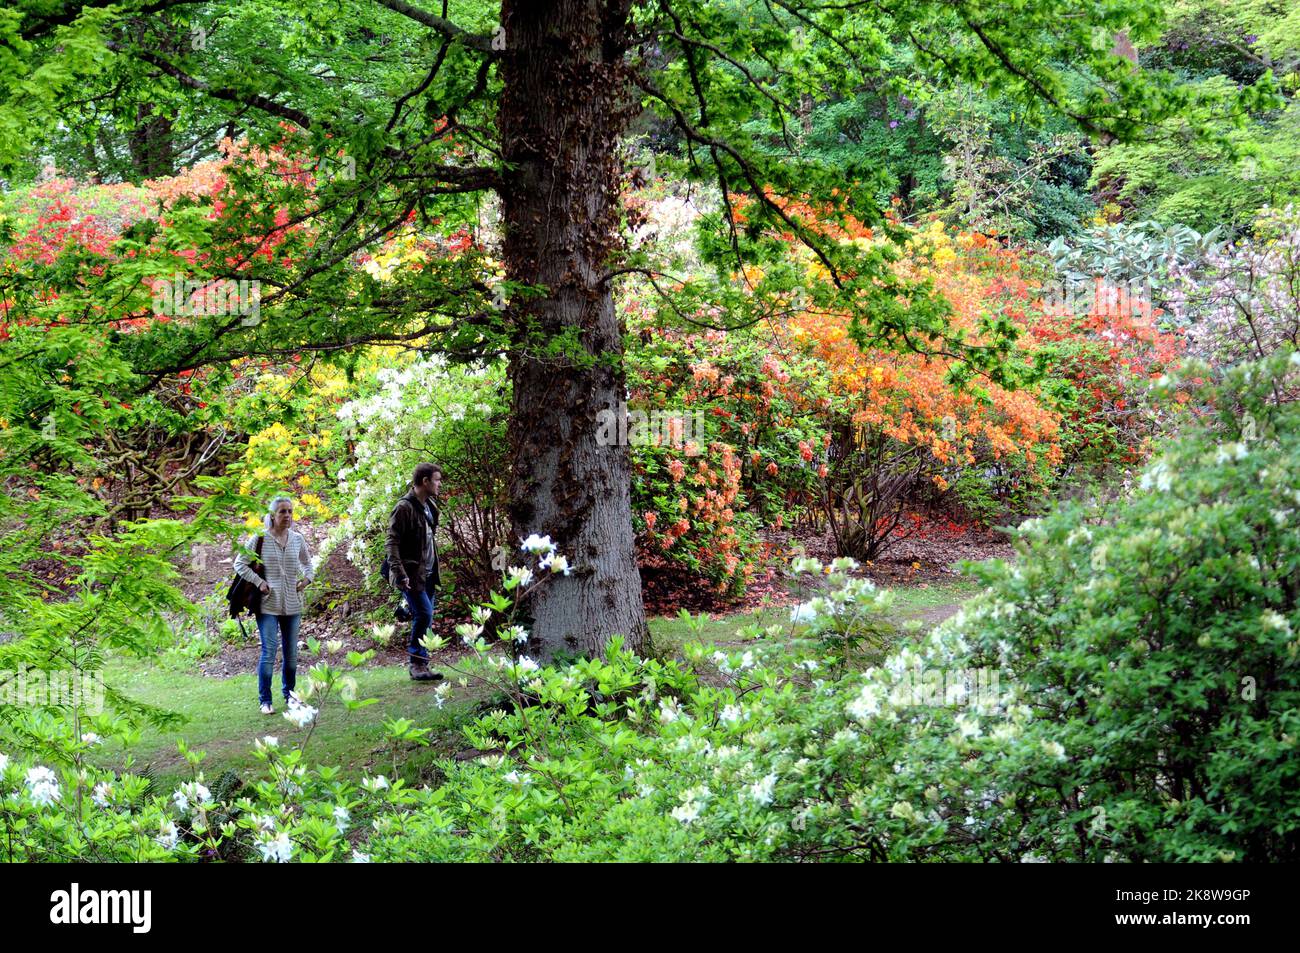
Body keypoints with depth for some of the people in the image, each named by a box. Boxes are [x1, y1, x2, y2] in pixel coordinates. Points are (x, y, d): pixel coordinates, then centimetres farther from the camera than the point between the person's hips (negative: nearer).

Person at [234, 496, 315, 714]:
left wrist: (307, 578, 4)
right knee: (269, 652, -8)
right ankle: (265, 700, 1)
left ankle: (289, 694, 26)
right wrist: (259, 582, -10)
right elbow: (240, 564, 0)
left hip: (292, 605, 4)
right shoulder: (260, 539, -7)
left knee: (291, 653, 10)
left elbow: (307, 563, 23)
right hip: (268, 605, -4)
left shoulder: (298, 539, 5)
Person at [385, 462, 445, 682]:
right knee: (423, 614, -15)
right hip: (411, 573, -8)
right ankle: (417, 663, -5)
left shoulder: (430, 506, 12)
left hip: (427, 573, 8)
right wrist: (399, 573, -24)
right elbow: (392, 542, -17)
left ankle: (420, 665, 13)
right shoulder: (404, 508, -14)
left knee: (425, 618, 8)